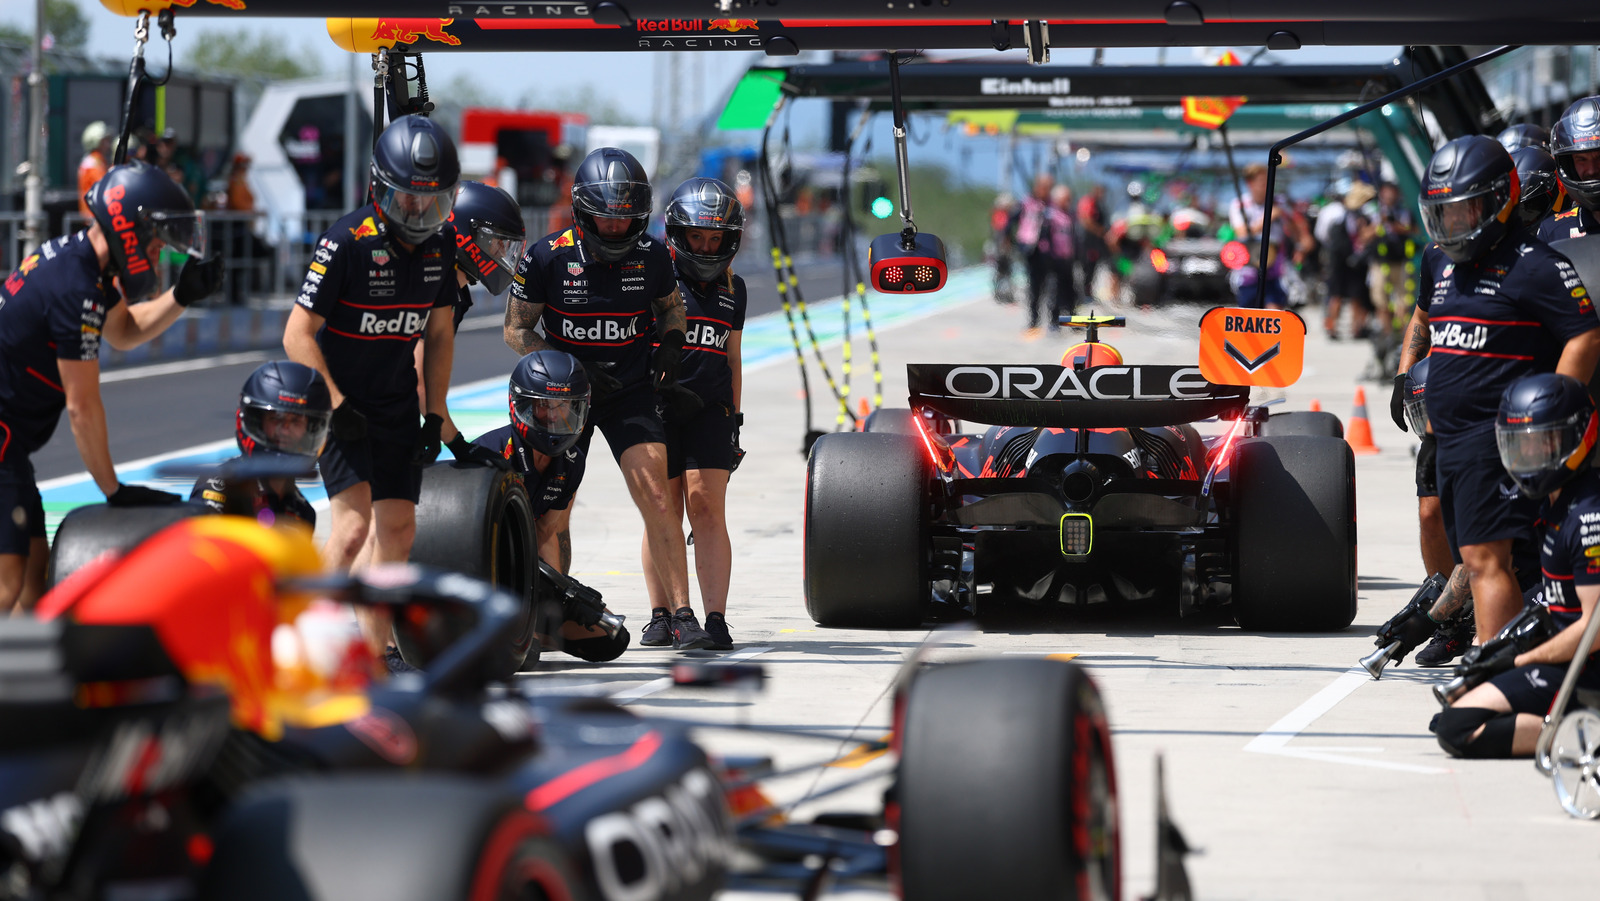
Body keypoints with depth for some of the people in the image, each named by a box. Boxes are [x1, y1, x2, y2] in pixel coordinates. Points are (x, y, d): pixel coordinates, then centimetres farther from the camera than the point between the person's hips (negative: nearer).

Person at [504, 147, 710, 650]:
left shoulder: (651, 257, -5)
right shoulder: (548, 258, -12)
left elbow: (671, 306, 15)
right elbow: (516, 330, -5)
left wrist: (671, 348, -5)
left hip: (631, 393, 0)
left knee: (654, 496, -14)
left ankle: (682, 615, -15)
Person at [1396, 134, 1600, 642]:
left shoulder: (1534, 266, -10)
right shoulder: (1447, 266, 15)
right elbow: (1423, 318, 36)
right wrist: (1405, 375, 24)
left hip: (1500, 435, -9)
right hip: (1449, 438, 9)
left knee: (1485, 558, -17)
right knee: (1473, 560, 11)